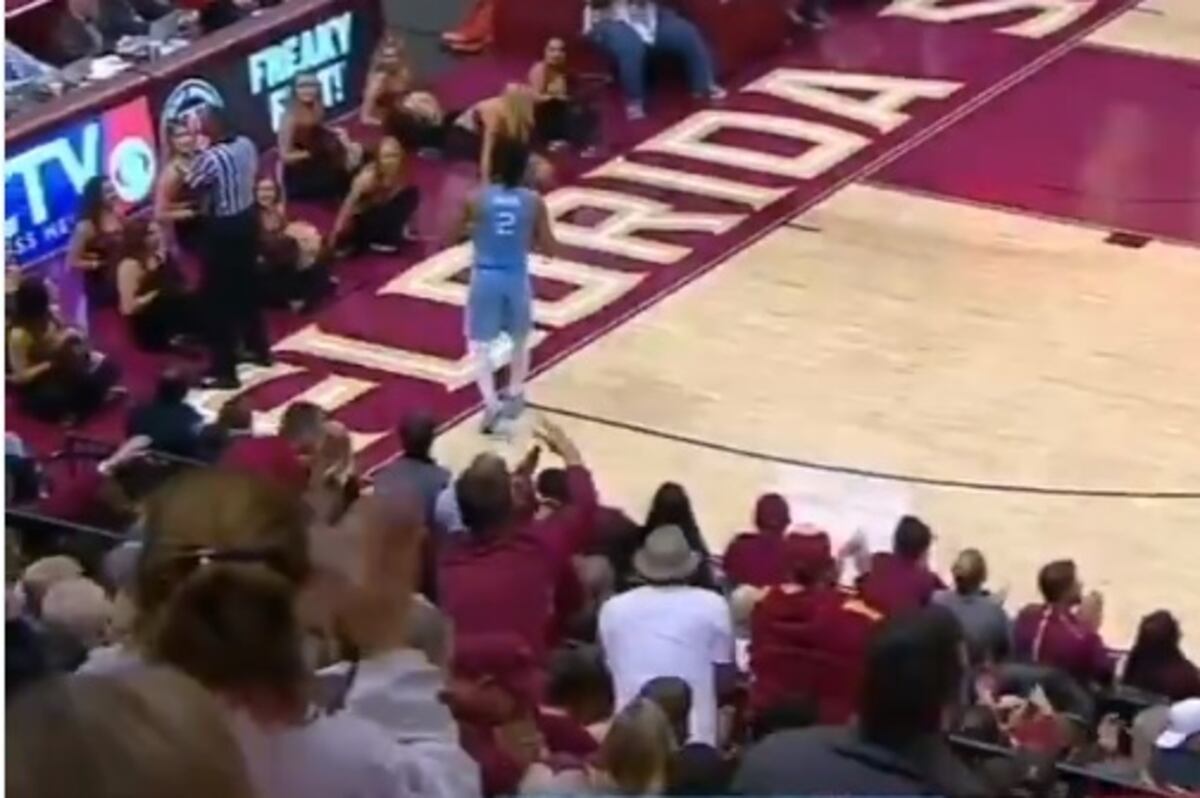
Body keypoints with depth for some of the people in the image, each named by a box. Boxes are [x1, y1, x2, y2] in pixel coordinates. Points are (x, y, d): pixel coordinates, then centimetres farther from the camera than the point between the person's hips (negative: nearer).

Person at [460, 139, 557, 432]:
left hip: (486, 277, -1)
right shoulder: (534, 202, -8)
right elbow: (548, 247, -4)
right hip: (516, 278, 1)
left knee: (479, 344, 8)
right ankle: (514, 395, 37)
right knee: (520, 339, 27)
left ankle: (491, 403, -9)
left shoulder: (477, 199, -10)